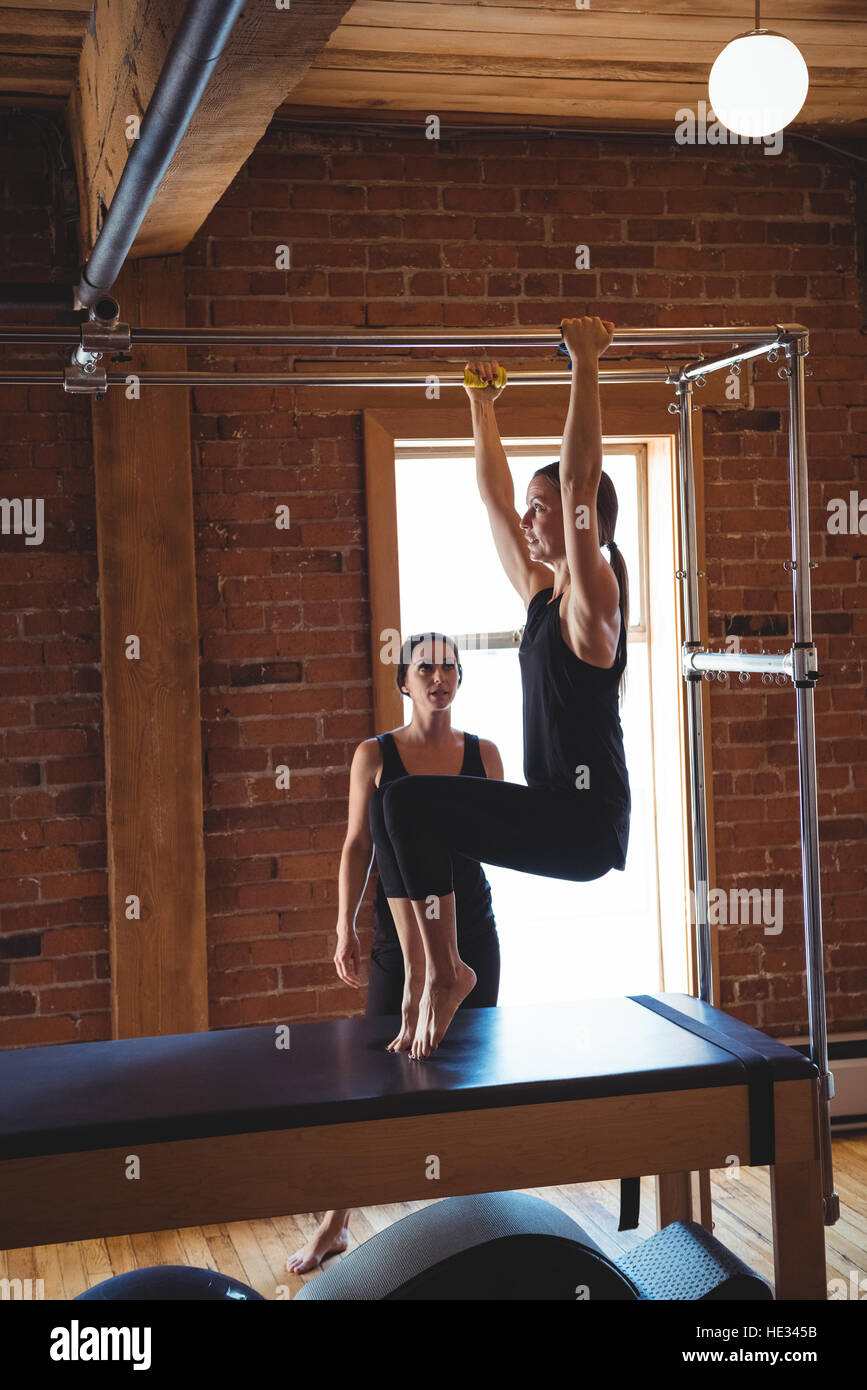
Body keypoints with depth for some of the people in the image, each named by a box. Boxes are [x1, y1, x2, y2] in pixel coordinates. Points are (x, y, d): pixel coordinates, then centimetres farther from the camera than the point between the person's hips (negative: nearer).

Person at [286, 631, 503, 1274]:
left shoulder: (483, 754, 3)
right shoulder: (375, 756, -1)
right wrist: (345, 927, -3)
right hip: (400, 932, -2)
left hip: (471, 930, 2)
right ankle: (336, 1224, 10)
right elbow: (357, 846, 1)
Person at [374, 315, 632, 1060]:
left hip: (584, 822, -9)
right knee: (403, 819, 10)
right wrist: (482, 405, 24)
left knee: (411, 802, -21)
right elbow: (495, 498, 20)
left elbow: (579, 480, -20)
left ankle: (446, 970, -9)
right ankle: (428, 974, 11)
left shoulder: (591, 595, -9)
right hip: (553, 815, 9)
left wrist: (586, 366, -20)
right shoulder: (540, 591, 13)